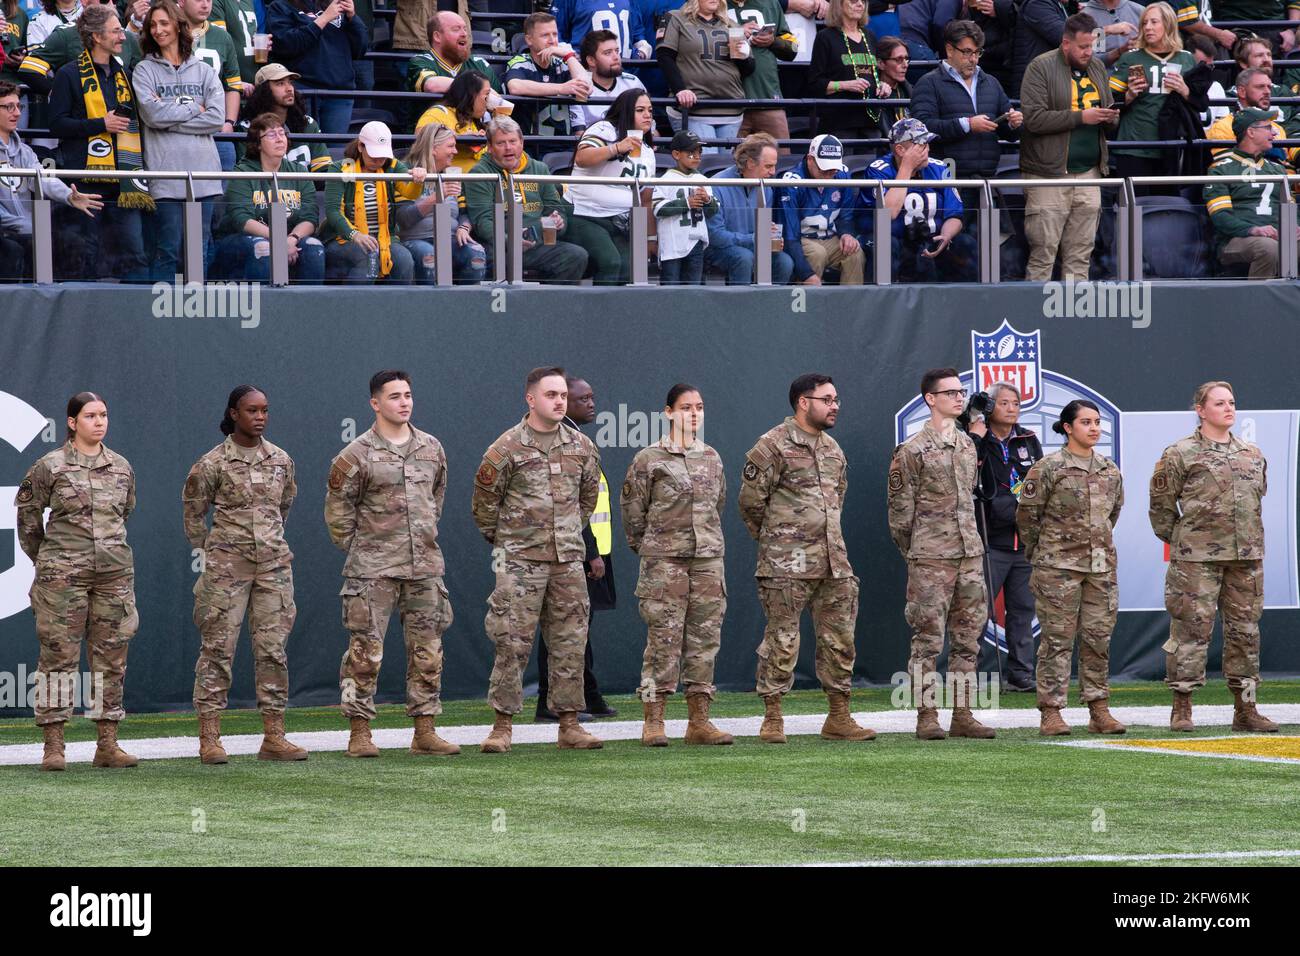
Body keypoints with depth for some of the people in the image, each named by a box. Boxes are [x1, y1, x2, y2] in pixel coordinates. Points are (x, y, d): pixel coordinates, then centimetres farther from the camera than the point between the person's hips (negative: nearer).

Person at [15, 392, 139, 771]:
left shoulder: (121, 468, 9)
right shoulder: (50, 467, -3)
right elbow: (28, 512, 8)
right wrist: (45, 559, 15)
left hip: (114, 572, 4)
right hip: (63, 576, -4)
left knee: (111, 658, 4)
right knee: (59, 655, -4)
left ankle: (107, 745, 8)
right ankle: (53, 746, -2)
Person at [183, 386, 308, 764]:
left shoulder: (281, 460, 8)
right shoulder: (213, 464, -4)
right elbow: (194, 511, 5)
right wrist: (205, 553, 7)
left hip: (273, 563, 4)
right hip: (226, 564, -4)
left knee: (273, 647, 2)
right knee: (218, 647, -4)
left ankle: (273, 736, 5)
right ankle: (209, 739, -2)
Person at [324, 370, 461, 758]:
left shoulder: (432, 449, 11)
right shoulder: (357, 455, -5)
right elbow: (337, 510, 0)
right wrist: (358, 550, 1)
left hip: (425, 565, 5)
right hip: (374, 570, -5)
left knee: (427, 651, 6)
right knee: (366, 652, -6)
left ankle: (425, 732, 11)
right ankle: (359, 733, -2)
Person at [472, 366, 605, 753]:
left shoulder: (581, 447, 8)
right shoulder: (507, 449, -6)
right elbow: (485, 503, 2)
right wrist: (501, 542, 8)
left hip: (568, 561, 4)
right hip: (521, 562, -4)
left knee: (569, 645, 5)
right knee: (512, 644, -5)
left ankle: (569, 725, 10)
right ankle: (502, 727, -1)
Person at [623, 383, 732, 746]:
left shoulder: (711, 458, 12)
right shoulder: (649, 460, -2)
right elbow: (632, 510, 2)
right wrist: (645, 547, 6)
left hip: (708, 558, 5)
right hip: (664, 562, -5)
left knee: (705, 639, 3)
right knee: (663, 639, -7)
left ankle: (699, 721, 8)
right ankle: (653, 722, -4)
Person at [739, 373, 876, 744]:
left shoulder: (833, 448, 16)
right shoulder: (774, 445, -8)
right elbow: (750, 499, -6)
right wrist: (774, 539, 5)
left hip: (833, 561, 7)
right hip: (788, 564, -7)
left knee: (839, 639, 7)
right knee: (782, 640, -4)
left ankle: (839, 718, 14)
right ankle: (772, 720, 3)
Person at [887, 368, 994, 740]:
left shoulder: (967, 445, 13)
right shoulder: (912, 451, -6)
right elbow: (900, 511, -3)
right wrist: (914, 552, 0)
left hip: (970, 555, 6)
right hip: (930, 560, -6)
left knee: (967, 638, 6)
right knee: (928, 639, -5)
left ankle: (962, 714, 10)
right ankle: (927, 716, -2)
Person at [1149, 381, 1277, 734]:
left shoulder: (1253, 455, 14)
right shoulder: (1180, 454, -2)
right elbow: (1161, 506, 1)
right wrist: (1180, 540, 2)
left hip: (1246, 557, 5)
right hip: (1198, 559, -5)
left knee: (1245, 631, 7)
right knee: (1191, 629, -6)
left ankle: (1245, 709, 14)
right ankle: (1182, 710, 1)